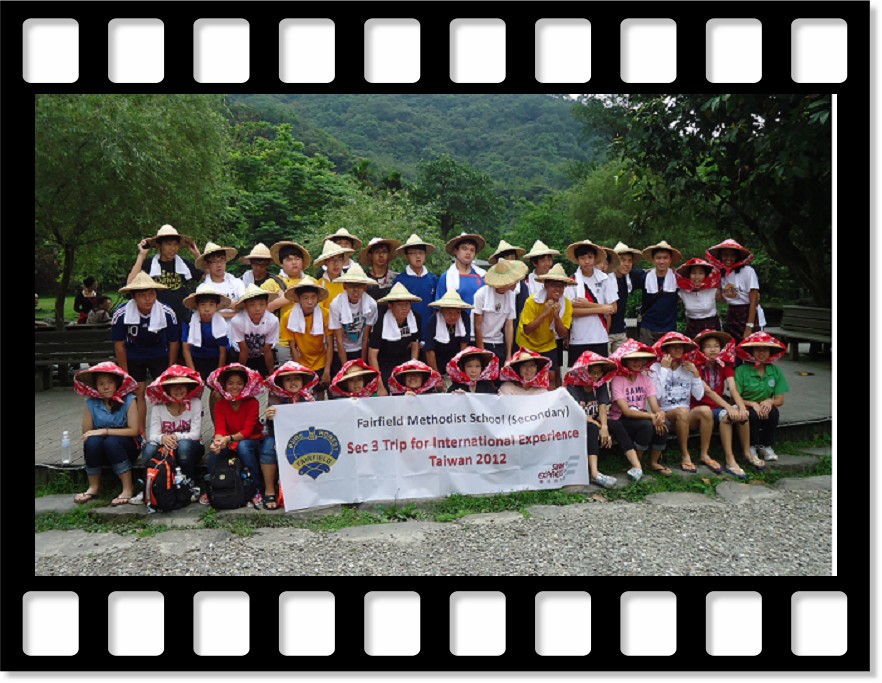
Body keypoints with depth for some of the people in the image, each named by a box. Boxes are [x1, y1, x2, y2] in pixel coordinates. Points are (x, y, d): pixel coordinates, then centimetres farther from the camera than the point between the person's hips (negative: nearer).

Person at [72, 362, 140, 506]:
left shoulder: (128, 400, -14)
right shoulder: (90, 403, -6)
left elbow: (134, 430, -18)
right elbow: (86, 433, -1)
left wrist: (105, 431, -23)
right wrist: (95, 434, -21)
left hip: (125, 447, -2)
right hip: (100, 451, 3)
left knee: (111, 441, -33)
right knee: (92, 441, -29)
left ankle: (128, 488, -23)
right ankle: (94, 487, -9)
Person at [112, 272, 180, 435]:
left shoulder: (167, 313, -25)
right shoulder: (121, 314, -25)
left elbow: (173, 342, -10)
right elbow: (119, 344, -13)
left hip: (159, 355, 0)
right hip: (132, 357, 0)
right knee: (138, 392, 0)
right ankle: (140, 433, 11)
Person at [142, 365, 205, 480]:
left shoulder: (195, 403, -12)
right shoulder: (158, 407, -7)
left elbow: (195, 434, -15)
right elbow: (153, 435, -13)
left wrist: (176, 437, -32)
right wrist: (162, 438, -36)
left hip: (189, 448, -1)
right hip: (166, 448, 1)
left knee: (184, 445, -36)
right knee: (149, 449, -31)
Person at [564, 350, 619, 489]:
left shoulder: (601, 386, 5)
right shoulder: (573, 387, -7)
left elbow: (603, 408, -10)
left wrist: (604, 427, -28)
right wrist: (599, 427, -26)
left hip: (594, 425, 4)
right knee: (592, 428, -34)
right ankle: (594, 473, -45)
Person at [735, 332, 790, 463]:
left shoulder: (775, 371, 1)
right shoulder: (741, 370, -11)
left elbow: (780, 400, 1)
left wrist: (770, 401, -21)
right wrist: (753, 404, -26)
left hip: (765, 408, 3)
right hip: (746, 408, -3)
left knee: (774, 412, -28)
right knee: (753, 414, -34)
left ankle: (766, 446, -7)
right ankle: (752, 447, -9)